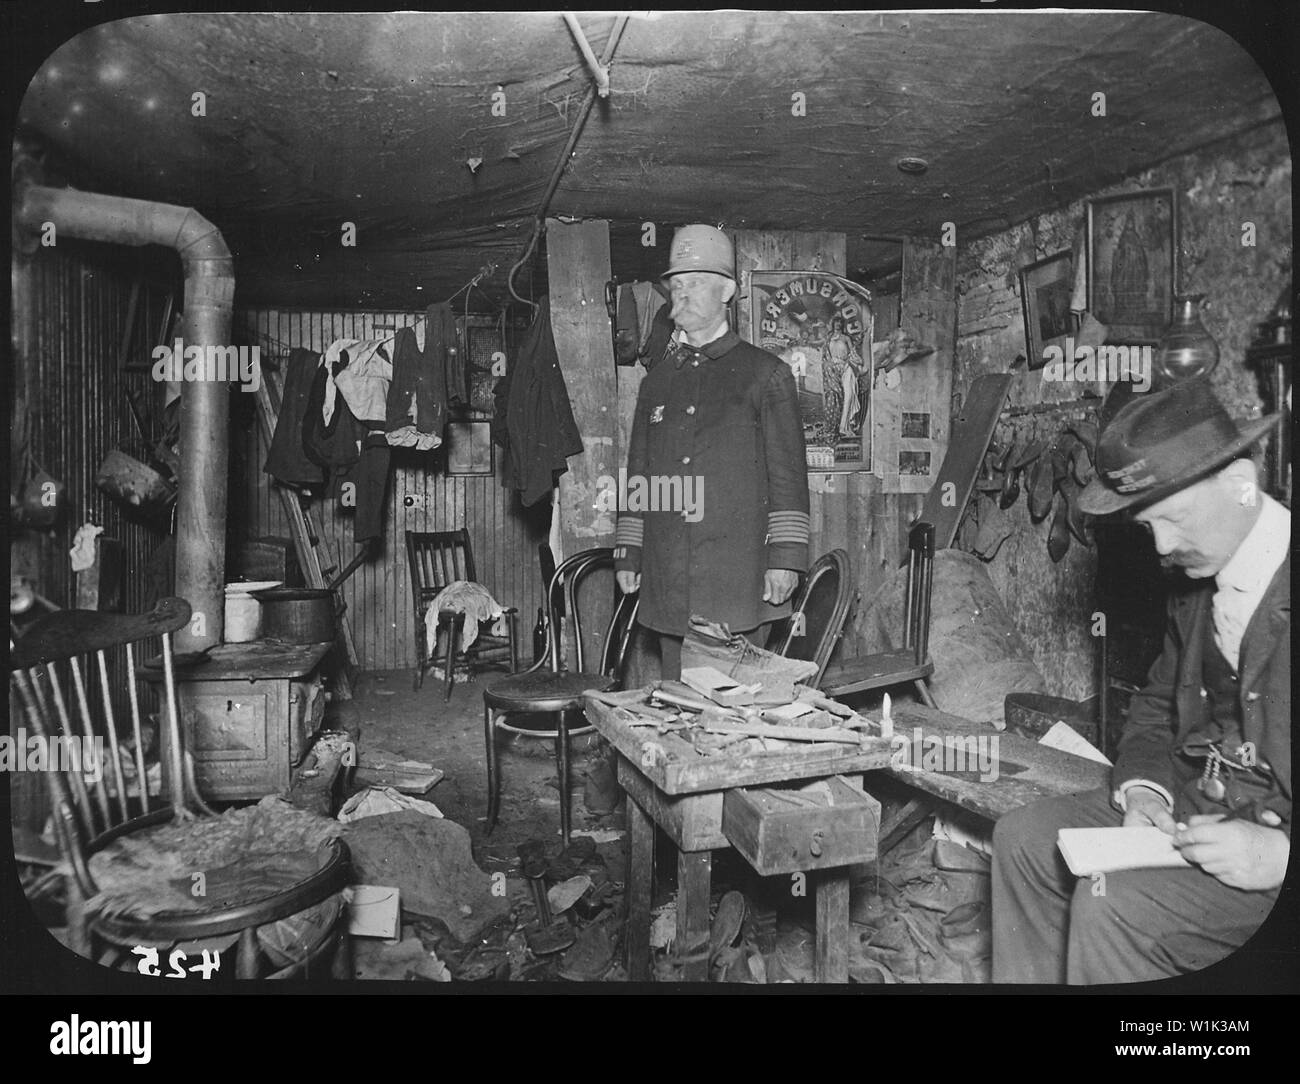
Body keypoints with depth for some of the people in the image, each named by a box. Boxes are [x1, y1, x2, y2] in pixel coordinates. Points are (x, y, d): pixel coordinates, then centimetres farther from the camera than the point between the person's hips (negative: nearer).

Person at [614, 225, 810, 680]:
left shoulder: (765, 373, 4)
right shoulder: (657, 379, 17)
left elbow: (788, 475, -1)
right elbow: (638, 474, 19)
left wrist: (784, 559, -9)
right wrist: (627, 555, 13)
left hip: (739, 576, -4)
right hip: (667, 582, 4)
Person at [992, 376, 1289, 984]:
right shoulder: (1197, 580, 5)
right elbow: (1157, 705, 16)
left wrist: (1283, 854, -28)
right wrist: (1145, 790, -2)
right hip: (1200, 810, 8)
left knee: (1114, 901, -25)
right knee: (1024, 838, 4)